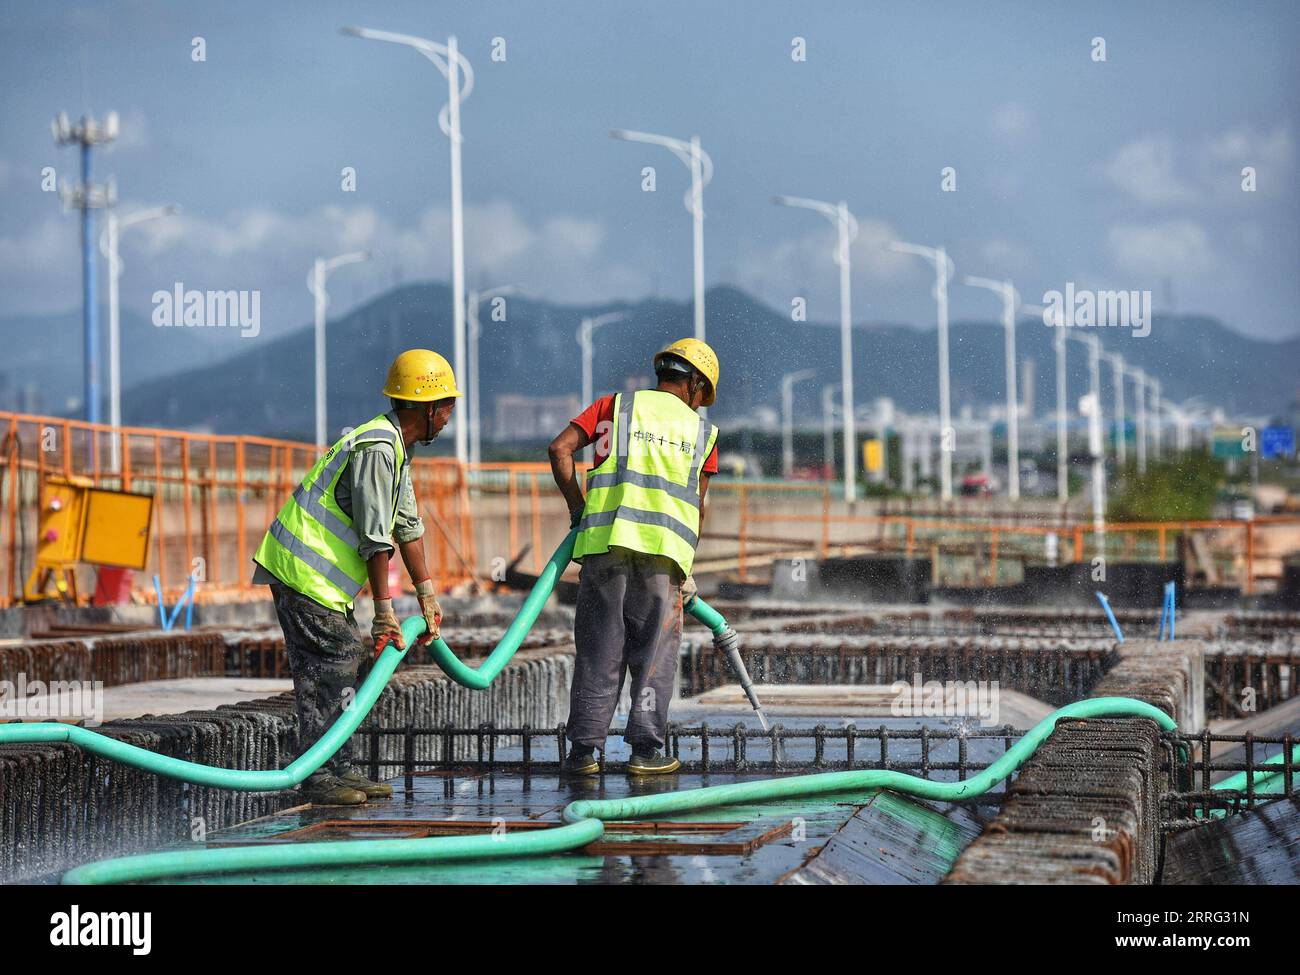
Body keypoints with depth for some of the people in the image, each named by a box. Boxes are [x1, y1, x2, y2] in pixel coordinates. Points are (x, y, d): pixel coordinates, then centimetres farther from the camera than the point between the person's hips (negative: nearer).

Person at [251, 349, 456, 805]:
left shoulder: (395, 447, 16)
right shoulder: (377, 449, -18)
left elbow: (408, 526, 21)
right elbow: (375, 539, -20)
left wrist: (427, 597, 21)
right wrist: (385, 611, -18)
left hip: (318, 574, 11)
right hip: (304, 573, -11)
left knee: (350, 665, 12)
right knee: (329, 670, -10)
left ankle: (341, 770, 16)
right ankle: (318, 778, -8)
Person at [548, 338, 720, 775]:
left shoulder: (617, 406, 16)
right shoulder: (701, 431, 17)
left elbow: (560, 448, 4)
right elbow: (698, 506, 17)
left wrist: (577, 509, 12)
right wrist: (686, 571, 24)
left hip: (607, 540, 1)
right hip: (665, 547, -1)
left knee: (599, 649, 4)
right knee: (654, 652, 7)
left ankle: (584, 749, 3)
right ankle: (645, 750, 5)